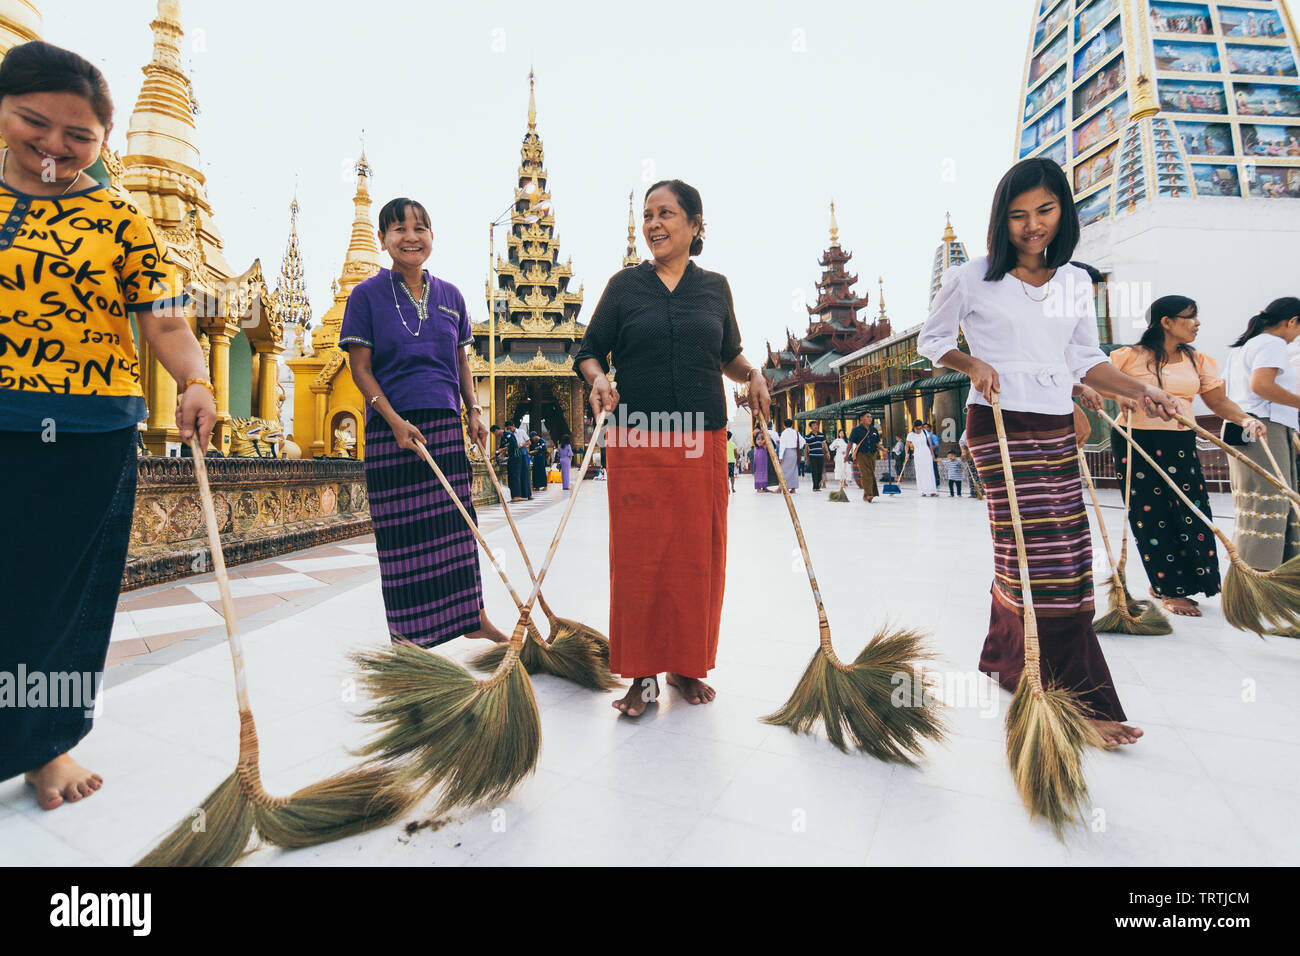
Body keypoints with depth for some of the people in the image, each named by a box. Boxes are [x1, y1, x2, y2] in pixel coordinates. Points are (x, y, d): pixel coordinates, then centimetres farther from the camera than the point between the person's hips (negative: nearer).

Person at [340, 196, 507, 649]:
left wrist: (474, 411, 6)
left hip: (445, 424, 4)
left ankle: (471, 613, 22)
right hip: (391, 426, -3)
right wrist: (394, 420, -15)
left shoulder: (450, 296, 11)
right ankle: (408, 628, 17)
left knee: (456, 521, 9)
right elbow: (360, 369, -4)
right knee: (402, 529, 2)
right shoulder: (367, 295, -1)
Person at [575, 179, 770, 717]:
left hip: (702, 441, 2)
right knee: (638, 555, -2)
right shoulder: (625, 285, 7)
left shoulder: (715, 287, 12)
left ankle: (688, 665, 22)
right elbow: (588, 352, 9)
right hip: (637, 441, -1)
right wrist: (599, 378, -12)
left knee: (698, 555, 5)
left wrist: (753, 374, 3)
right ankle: (642, 673, 12)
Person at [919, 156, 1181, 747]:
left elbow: (1085, 360, 16)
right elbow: (931, 341, 6)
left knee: (1065, 556, 11)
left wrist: (1140, 391, 1)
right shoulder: (971, 279, -2)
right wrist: (973, 364, -11)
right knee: (1041, 552, -9)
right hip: (999, 425, -6)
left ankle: (1009, 661, 29)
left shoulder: (1076, 283, 13)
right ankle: (1082, 701, -1)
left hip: (1057, 428, 7)